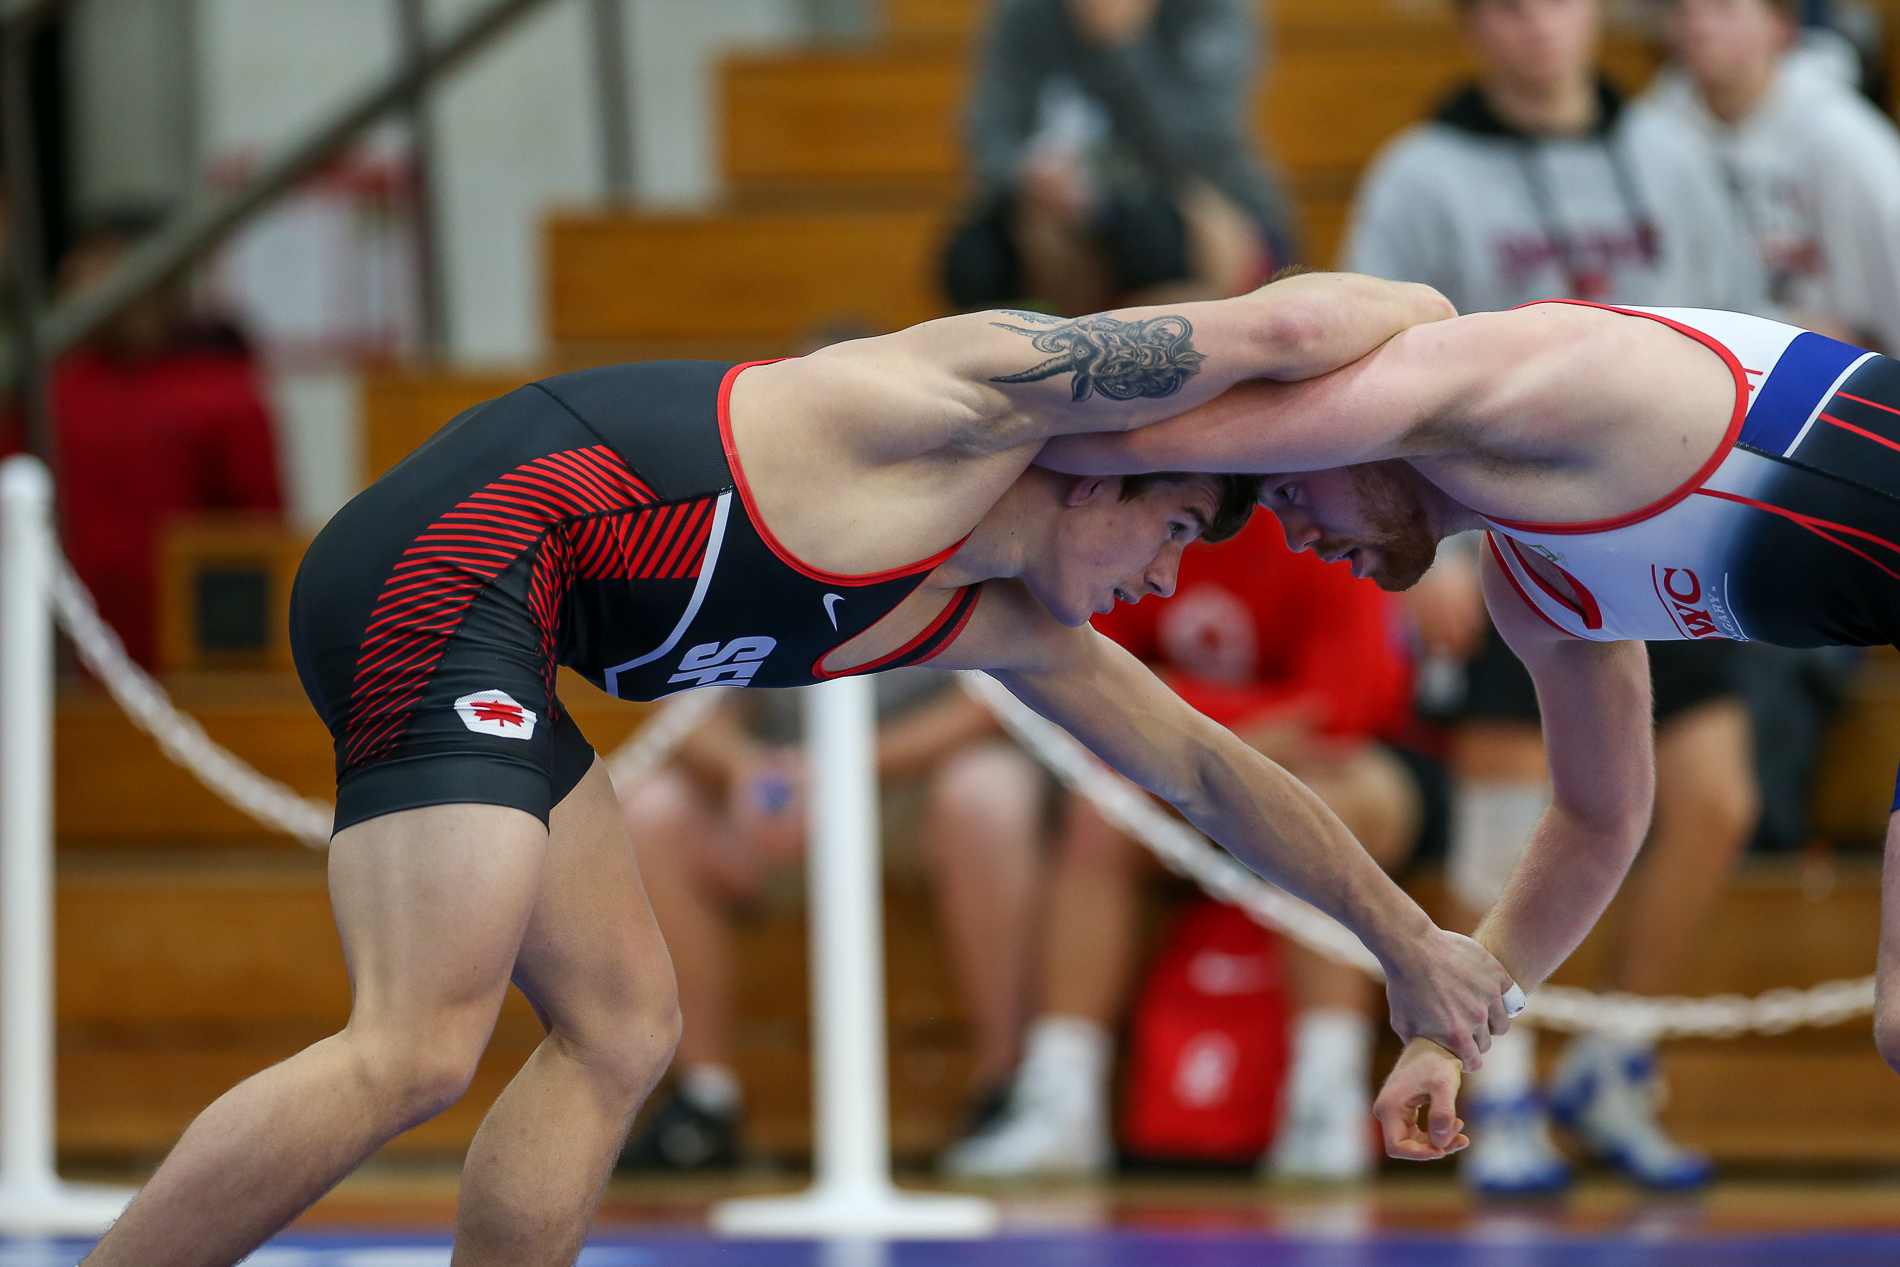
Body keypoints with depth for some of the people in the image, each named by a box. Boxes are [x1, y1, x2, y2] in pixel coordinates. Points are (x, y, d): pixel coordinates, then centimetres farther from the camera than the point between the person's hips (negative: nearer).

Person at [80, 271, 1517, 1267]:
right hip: (452, 563, -11)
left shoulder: (1011, 631, 22)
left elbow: (1210, 773, 34)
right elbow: (1282, 327, -10)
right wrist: (1429, 314, 10)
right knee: (418, 1049, -18)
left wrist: (1406, 943, 40)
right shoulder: (984, 392, -4)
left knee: (621, 1032, 10)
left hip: (485, 641, 11)